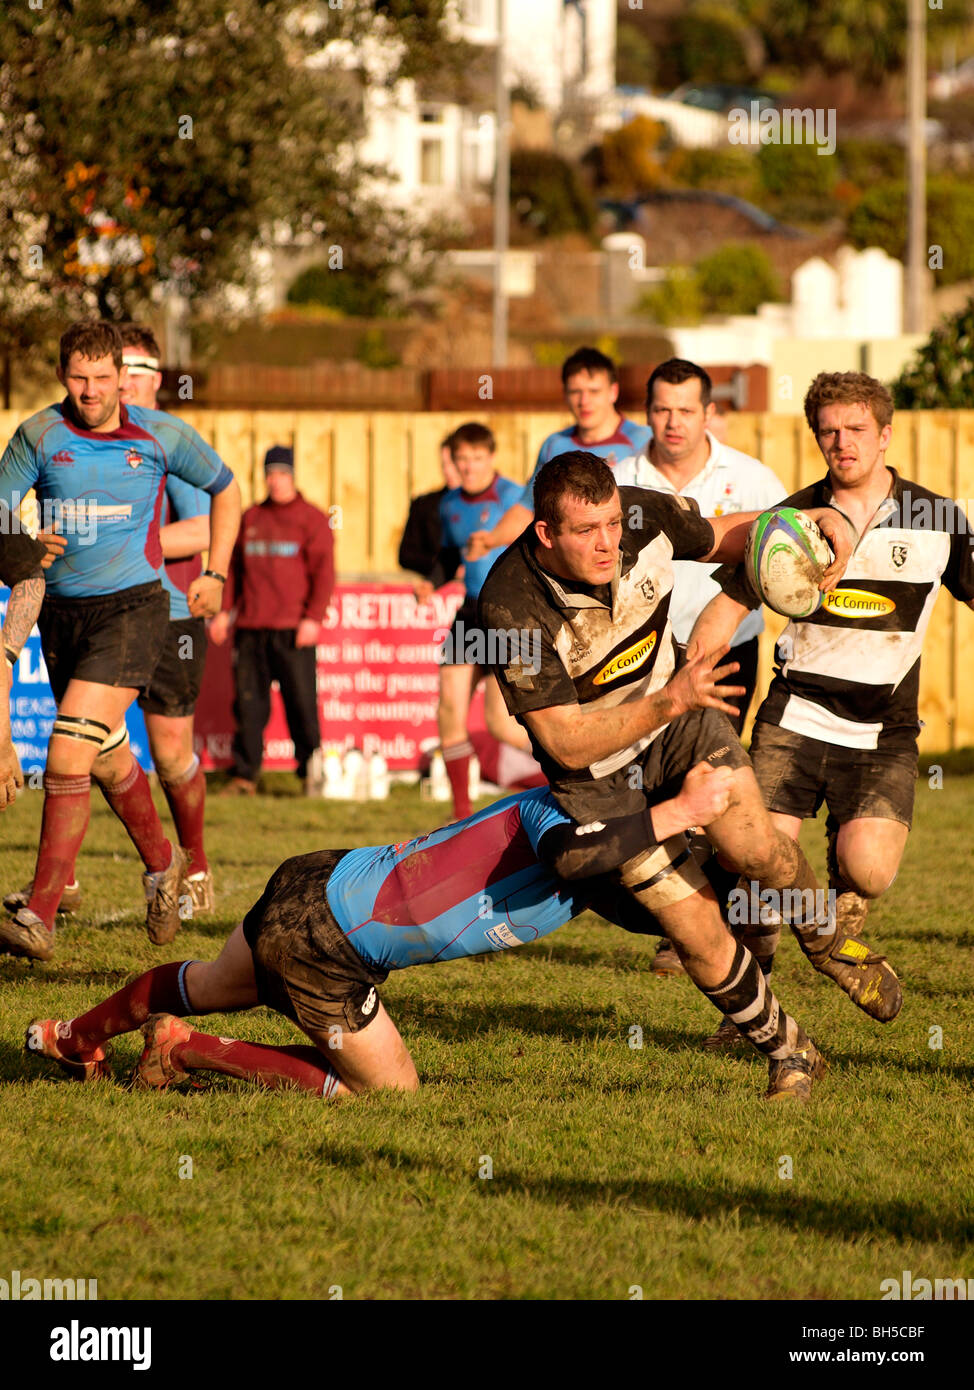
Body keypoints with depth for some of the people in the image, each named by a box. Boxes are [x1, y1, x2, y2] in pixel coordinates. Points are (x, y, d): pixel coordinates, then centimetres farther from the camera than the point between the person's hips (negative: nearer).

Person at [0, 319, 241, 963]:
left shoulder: (160, 435, -3)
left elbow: (226, 489, 14)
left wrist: (215, 575, 10)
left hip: (132, 605, -4)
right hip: (61, 612, 4)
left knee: (68, 756, -17)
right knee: (108, 758, 17)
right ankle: (161, 863, 44)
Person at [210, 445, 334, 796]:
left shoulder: (311, 519, 4)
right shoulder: (250, 518, 17)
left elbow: (324, 572, -3)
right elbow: (234, 567, 20)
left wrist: (313, 616, -13)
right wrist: (224, 611, 10)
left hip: (293, 630, -4)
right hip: (250, 628, 4)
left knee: (301, 701, -5)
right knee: (248, 702, 2)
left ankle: (311, 773, 3)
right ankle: (245, 774, 6)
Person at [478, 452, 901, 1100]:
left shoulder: (645, 515, -20)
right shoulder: (512, 608, -32)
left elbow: (724, 535, 5)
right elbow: (568, 743, -30)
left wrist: (818, 521, -13)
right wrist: (670, 702, -41)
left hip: (680, 713, 3)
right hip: (596, 773, -3)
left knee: (752, 846, -21)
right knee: (700, 933, -8)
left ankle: (827, 943, 12)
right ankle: (790, 1052, 16)